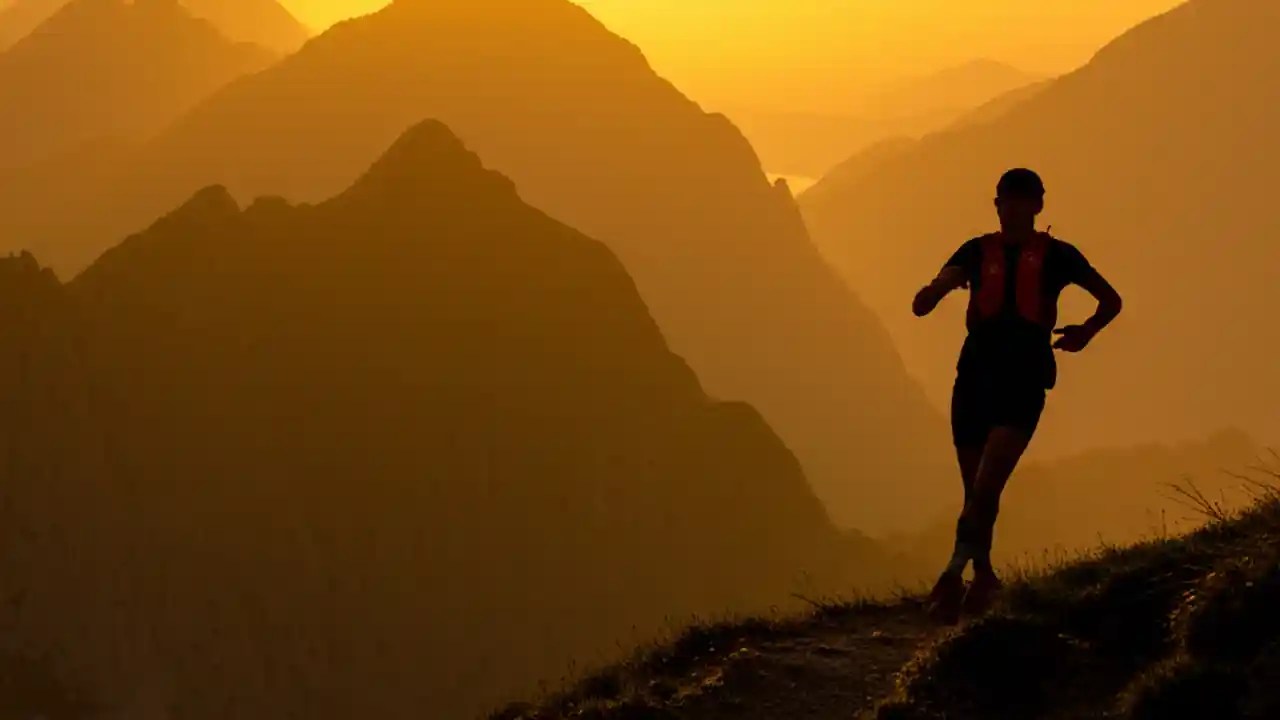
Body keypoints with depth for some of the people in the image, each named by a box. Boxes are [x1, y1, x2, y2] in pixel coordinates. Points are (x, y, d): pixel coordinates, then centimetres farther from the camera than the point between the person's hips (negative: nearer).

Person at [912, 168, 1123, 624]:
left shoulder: (1056, 256, 7)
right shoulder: (977, 252, 11)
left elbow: (1111, 300, 20)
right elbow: (922, 305, 0)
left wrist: (1085, 333, 3)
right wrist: (944, 284, -22)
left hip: (1024, 381, -3)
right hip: (975, 376, 3)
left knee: (986, 487, -18)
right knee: (976, 490, 8)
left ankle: (954, 575, -22)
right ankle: (983, 576, 25)